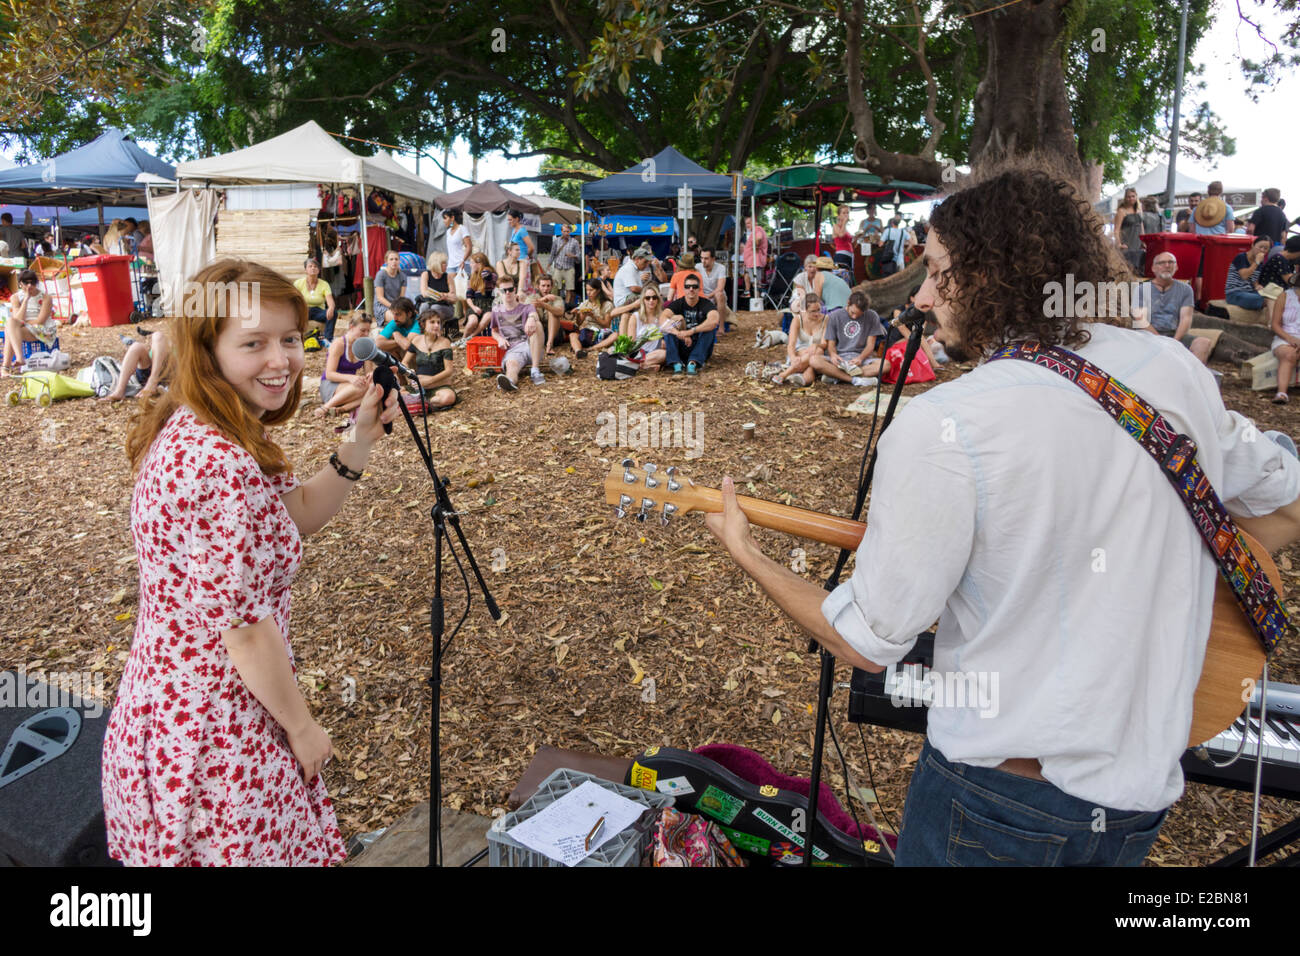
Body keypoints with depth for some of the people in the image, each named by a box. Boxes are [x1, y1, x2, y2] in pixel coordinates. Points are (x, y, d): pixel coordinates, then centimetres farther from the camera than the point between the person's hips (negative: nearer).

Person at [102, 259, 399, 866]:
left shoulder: (187, 430, 1)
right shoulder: (224, 466, -30)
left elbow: (296, 516, 10)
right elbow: (244, 628, -26)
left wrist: (362, 441, -3)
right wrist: (303, 728, -11)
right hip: (213, 730, -9)